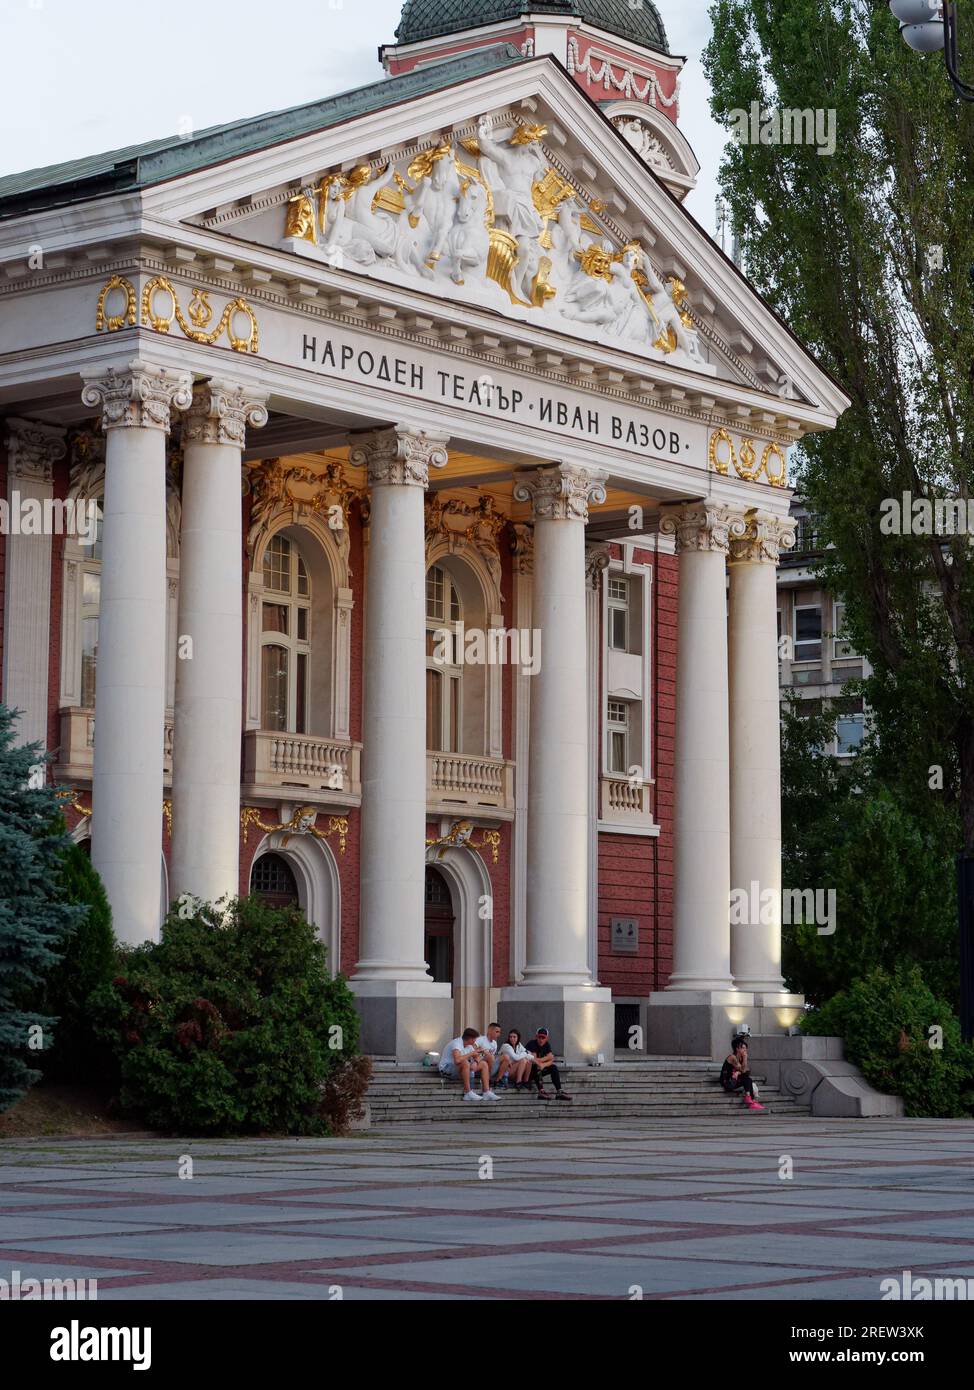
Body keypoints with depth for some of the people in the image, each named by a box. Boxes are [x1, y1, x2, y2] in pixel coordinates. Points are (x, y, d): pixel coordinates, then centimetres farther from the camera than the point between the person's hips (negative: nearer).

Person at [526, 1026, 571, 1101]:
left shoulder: (547, 1045, 3)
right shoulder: (532, 1044, -17)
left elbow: (551, 1060, -6)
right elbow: (533, 1059, -28)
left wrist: (543, 1065, -27)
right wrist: (546, 1058, -14)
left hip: (539, 1070, 7)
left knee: (553, 1068, -7)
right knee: (537, 1067, -35)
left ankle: (559, 1091, -13)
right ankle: (541, 1091, -42)